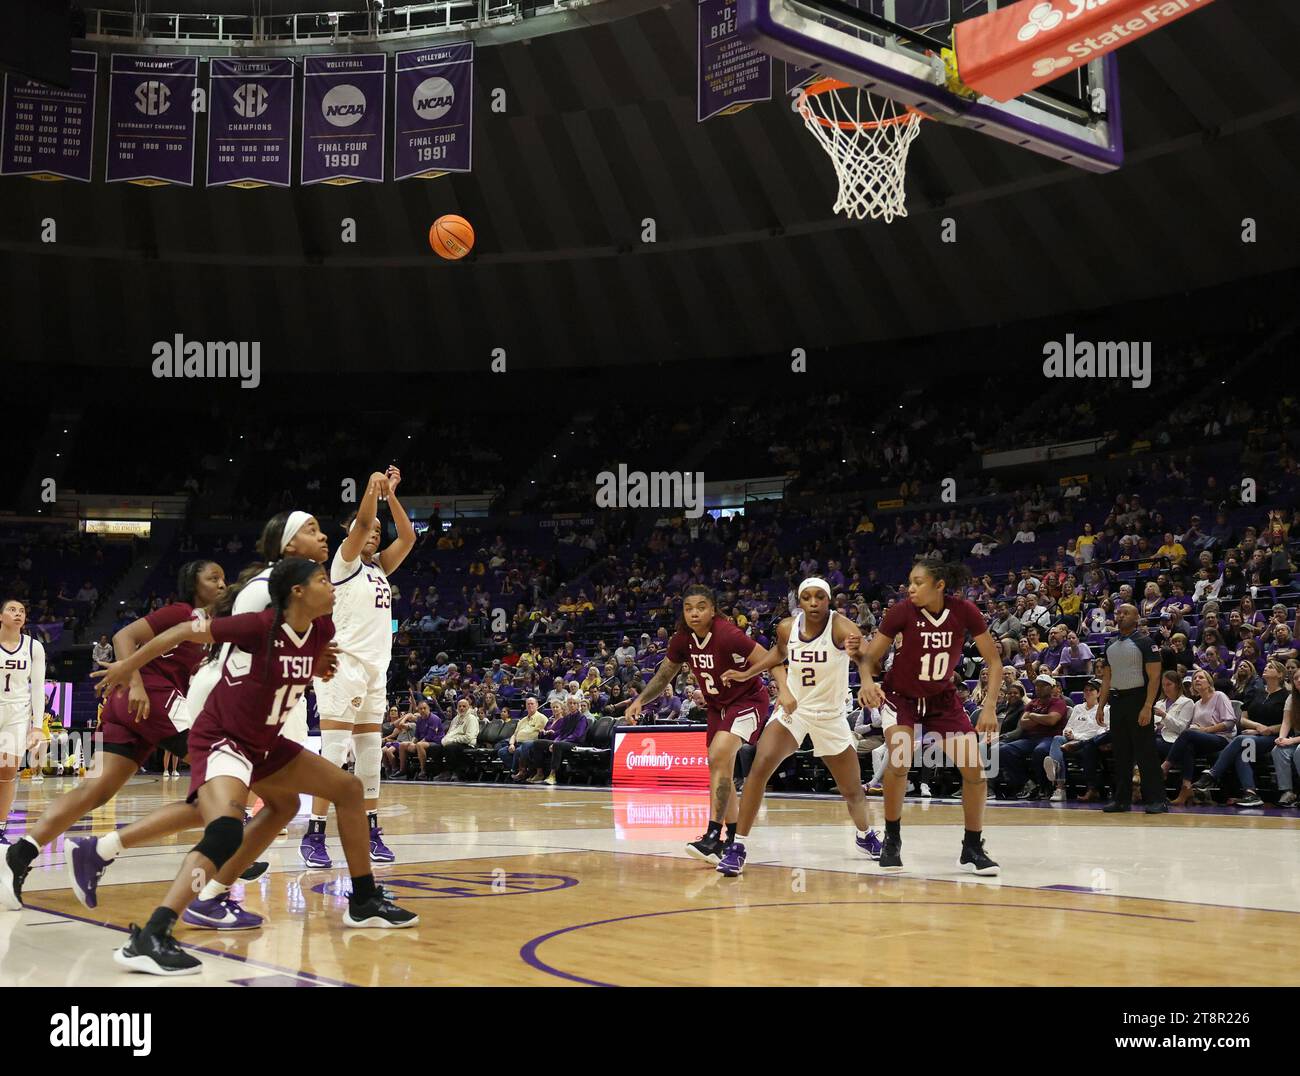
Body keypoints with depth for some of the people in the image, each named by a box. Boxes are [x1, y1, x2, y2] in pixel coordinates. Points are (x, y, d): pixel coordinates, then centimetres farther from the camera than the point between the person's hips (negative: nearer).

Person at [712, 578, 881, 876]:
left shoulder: (841, 626, -22)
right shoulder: (787, 627, -10)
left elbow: (866, 658, -42)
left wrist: (858, 653, -64)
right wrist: (747, 674, 8)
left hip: (830, 717, -1)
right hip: (793, 708, 1)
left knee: (853, 789, 10)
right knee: (759, 767, -21)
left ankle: (865, 836, 43)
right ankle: (738, 846, -14)